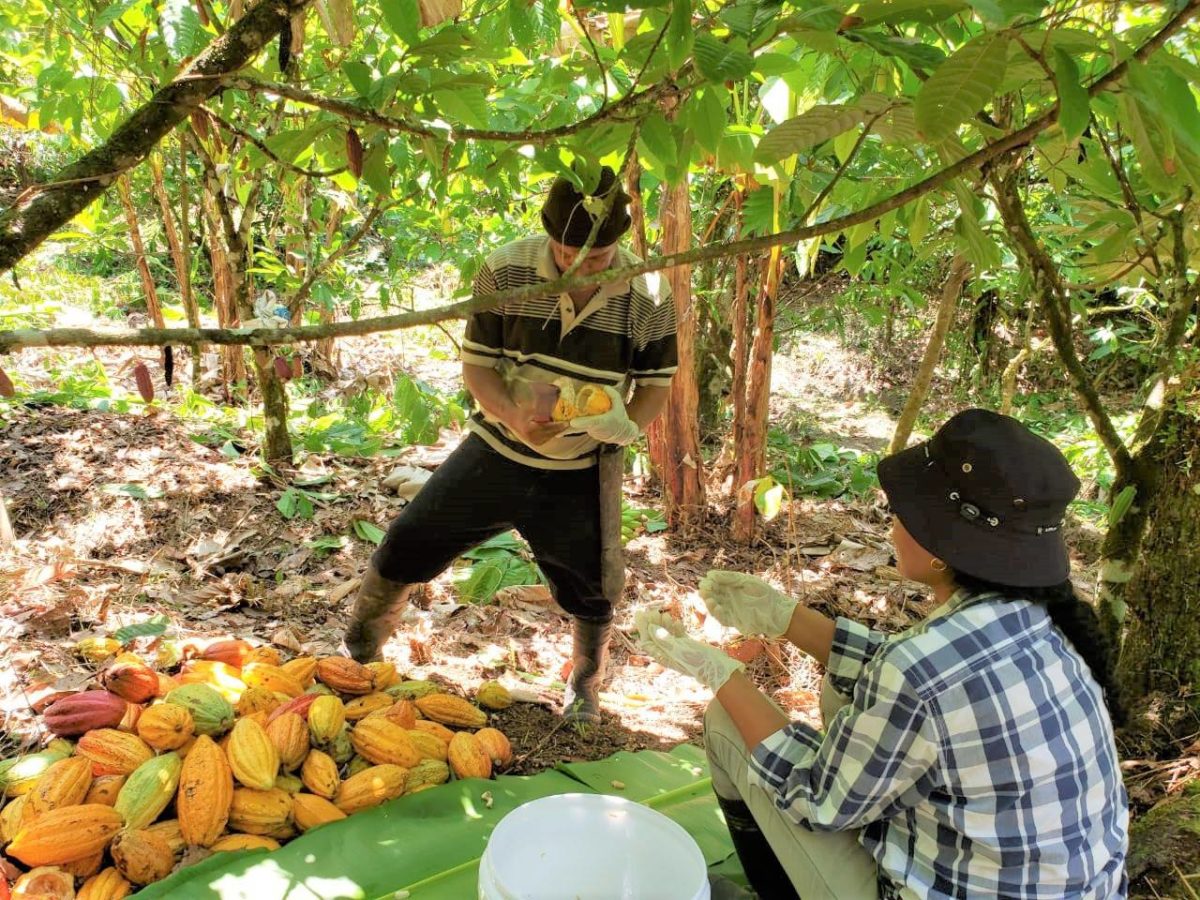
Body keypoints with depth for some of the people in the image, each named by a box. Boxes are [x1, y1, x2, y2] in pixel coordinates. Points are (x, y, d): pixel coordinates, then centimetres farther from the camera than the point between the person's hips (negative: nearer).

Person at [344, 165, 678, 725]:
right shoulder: (506, 272, -15)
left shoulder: (648, 298, -14)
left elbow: (656, 384, -1)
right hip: (495, 453, 1)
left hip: (577, 475, 0)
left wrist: (628, 424, -24)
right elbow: (476, 364, -8)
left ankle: (585, 687, 43)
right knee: (405, 549, 3)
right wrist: (512, 415, -28)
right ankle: (356, 653, 32)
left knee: (589, 594, 10)